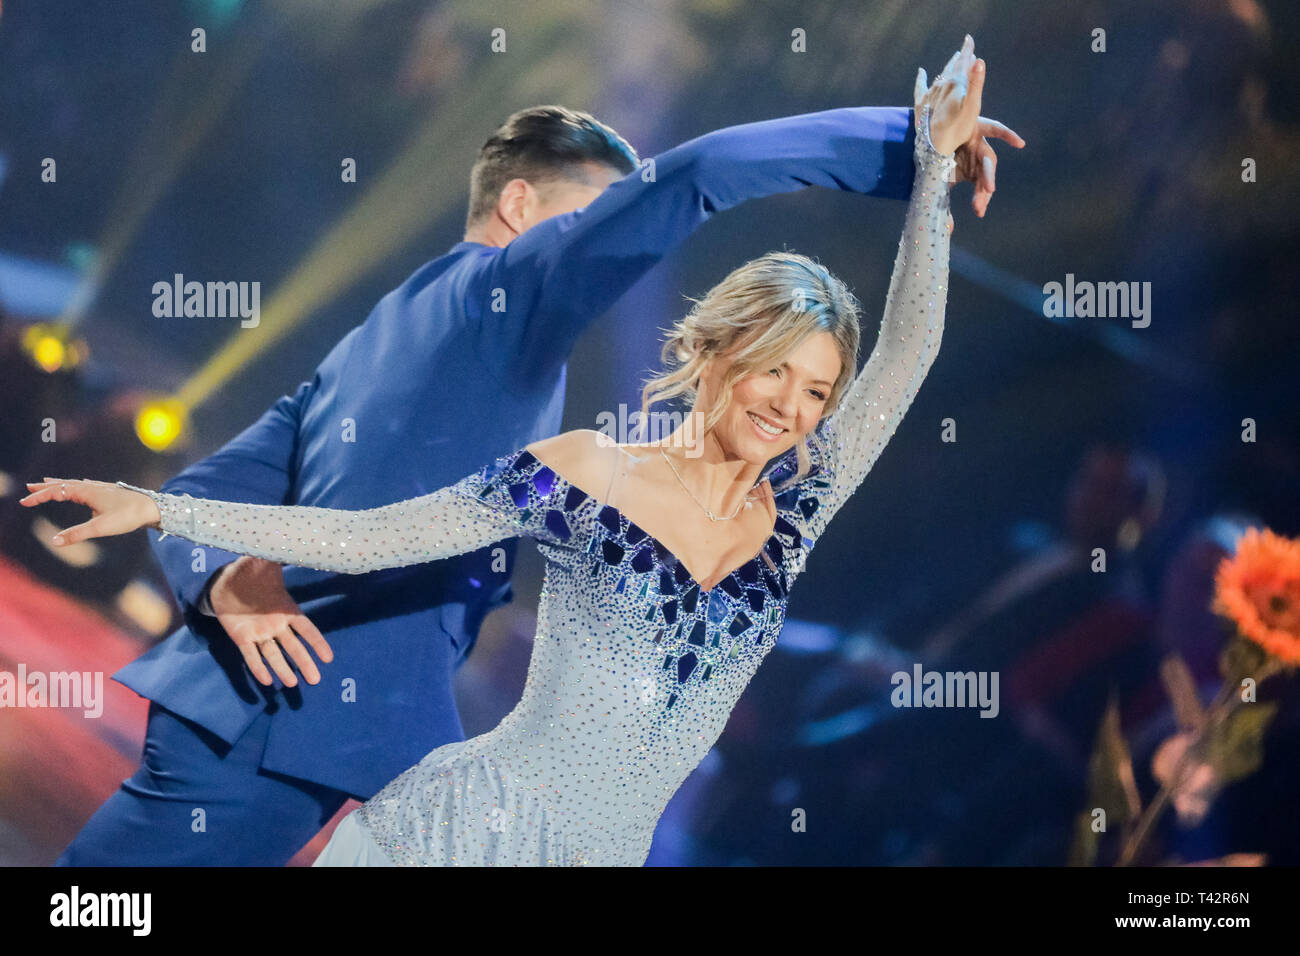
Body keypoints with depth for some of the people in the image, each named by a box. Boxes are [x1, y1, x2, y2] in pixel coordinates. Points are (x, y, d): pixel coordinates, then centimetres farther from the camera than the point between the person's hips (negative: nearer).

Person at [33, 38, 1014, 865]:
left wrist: (935, 161, 5)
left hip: (606, 852, 4)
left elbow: (906, 354, 5)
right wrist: (156, 508, -10)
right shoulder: (585, 472, -5)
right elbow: (358, 539, -5)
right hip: (457, 826, -4)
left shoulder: (788, 517, 6)